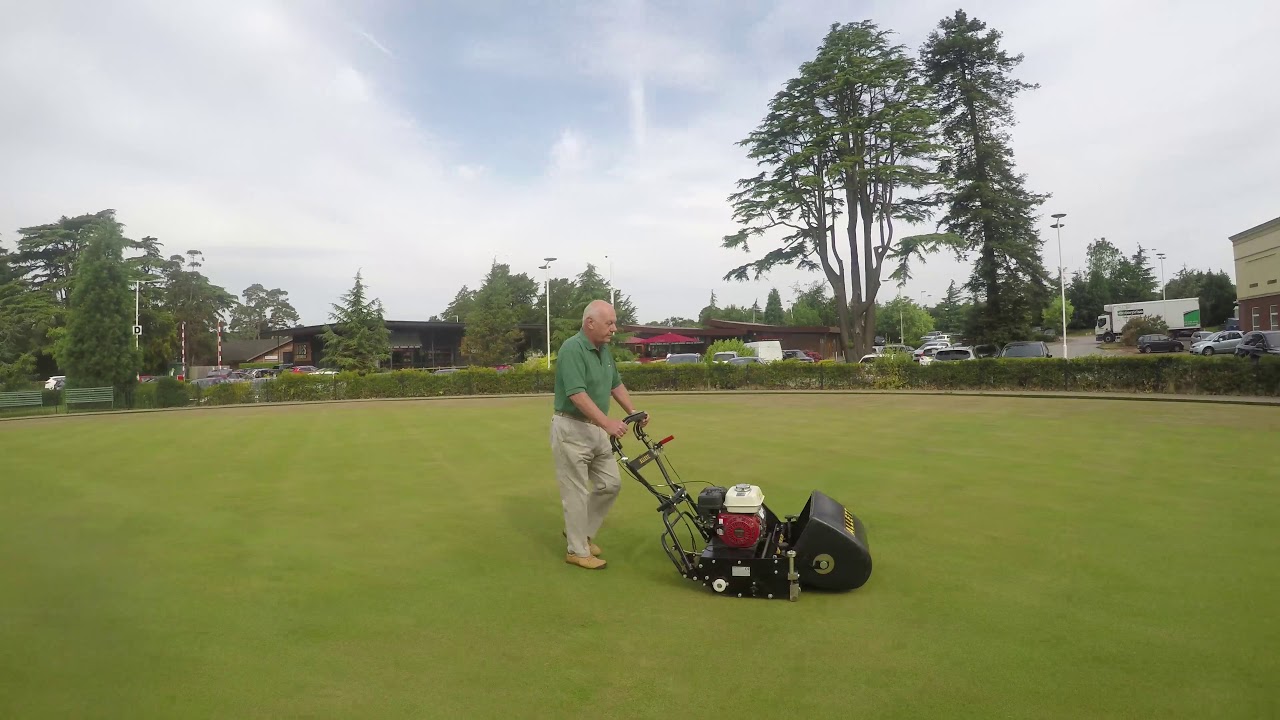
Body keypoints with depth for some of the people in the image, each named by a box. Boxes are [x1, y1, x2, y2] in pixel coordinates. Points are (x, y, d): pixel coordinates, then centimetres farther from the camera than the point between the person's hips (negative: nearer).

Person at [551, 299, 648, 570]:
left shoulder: (604, 350, 8)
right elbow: (577, 394, -29)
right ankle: (577, 550, 15)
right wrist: (607, 422, -36)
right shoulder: (572, 349, -20)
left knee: (610, 484, 11)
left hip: (595, 430, 9)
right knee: (576, 492, 1)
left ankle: (581, 533, 27)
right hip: (572, 429, -9)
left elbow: (616, 384, 20)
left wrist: (633, 412, 8)